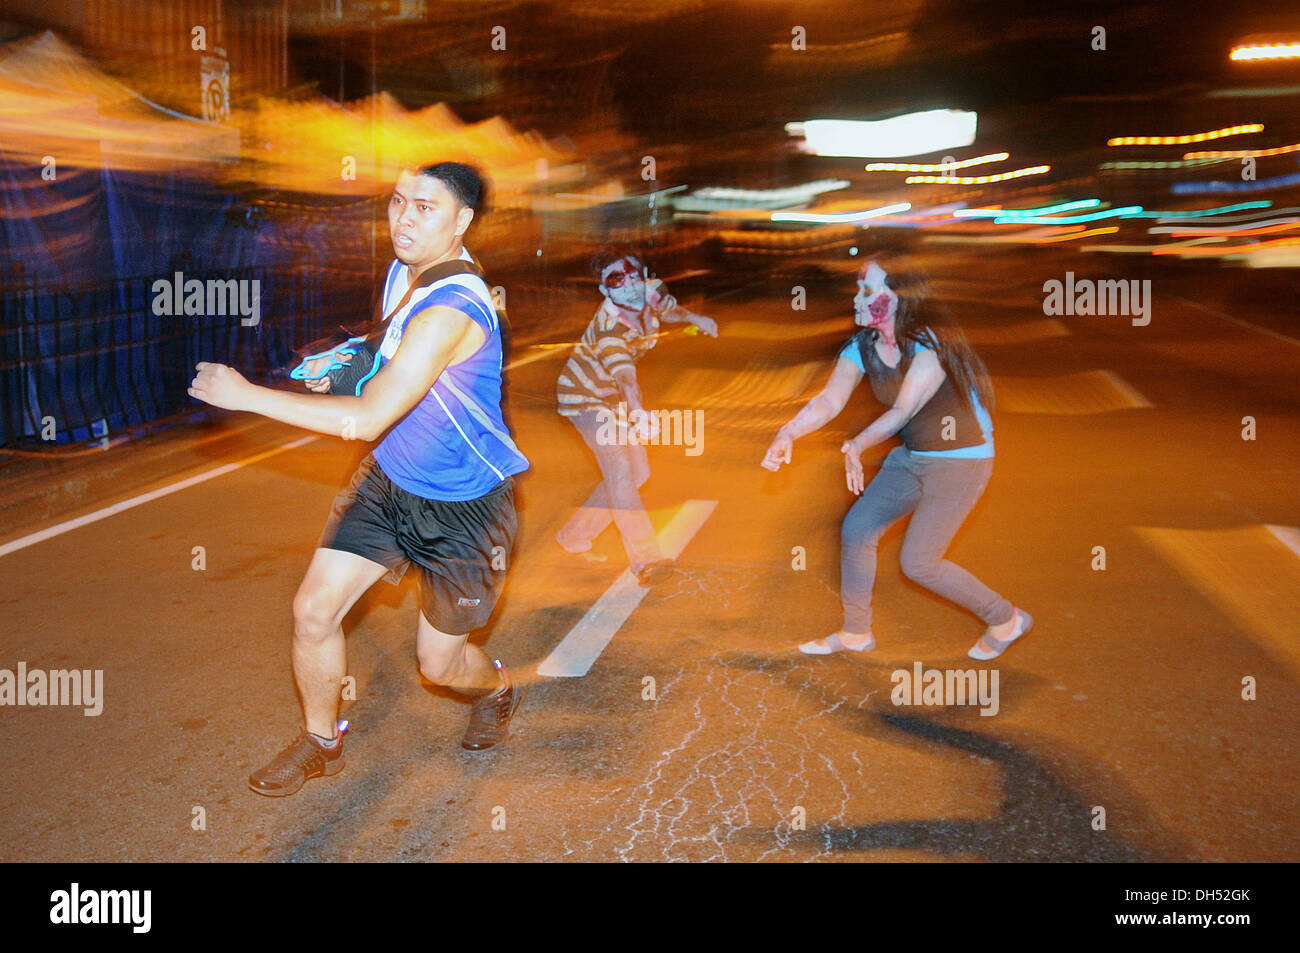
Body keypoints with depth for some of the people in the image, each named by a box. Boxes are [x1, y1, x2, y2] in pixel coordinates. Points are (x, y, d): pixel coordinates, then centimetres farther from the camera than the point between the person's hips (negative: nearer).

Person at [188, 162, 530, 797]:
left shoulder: (450, 312, -32)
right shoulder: (402, 270, -2)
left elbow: (366, 419, -35)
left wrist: (243, 394, -28)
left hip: (462, 506, -7)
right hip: (387, 480, 7)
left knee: (437, 664, 7)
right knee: (314, 609, -1)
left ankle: (498, 688, 44)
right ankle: (321, 742, 25)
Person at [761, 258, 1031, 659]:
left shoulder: (932, 344, -25)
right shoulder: (862, 348, -4)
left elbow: (902, 411, -31)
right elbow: (828, 401, -13)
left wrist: (857, 445, -43)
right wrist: (788, 433, -31)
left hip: (961, 460, -8)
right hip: (912, 457, 8)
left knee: (918, 562, -9)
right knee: (856, 530, 3)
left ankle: (1006, 620, 11)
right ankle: (856, 633, 21)